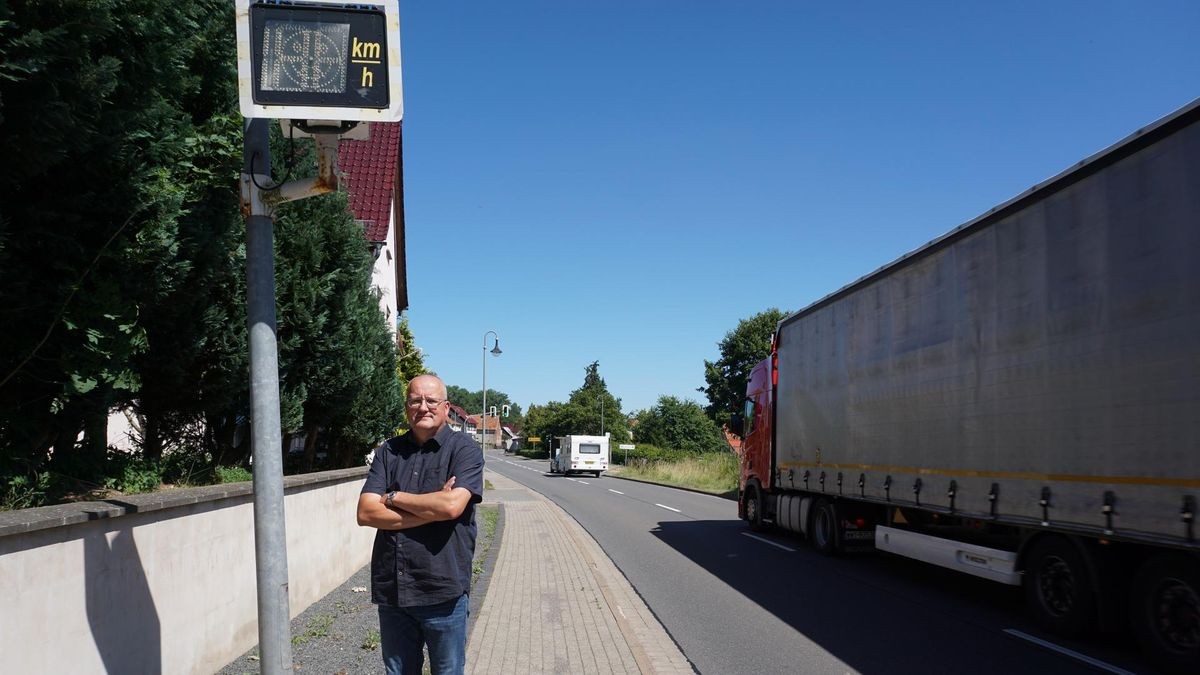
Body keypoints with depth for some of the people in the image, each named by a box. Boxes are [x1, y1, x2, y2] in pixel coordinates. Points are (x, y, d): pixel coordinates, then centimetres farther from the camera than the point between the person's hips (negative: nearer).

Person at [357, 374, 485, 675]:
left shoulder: (464, 449, -5)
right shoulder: (388, 452, 7)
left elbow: (452, 505, -21)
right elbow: (366, 513, -4)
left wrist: (394, 497, -9)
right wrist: (431, 510, -14)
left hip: (442, 592, -4)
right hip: (391, 591, 4)